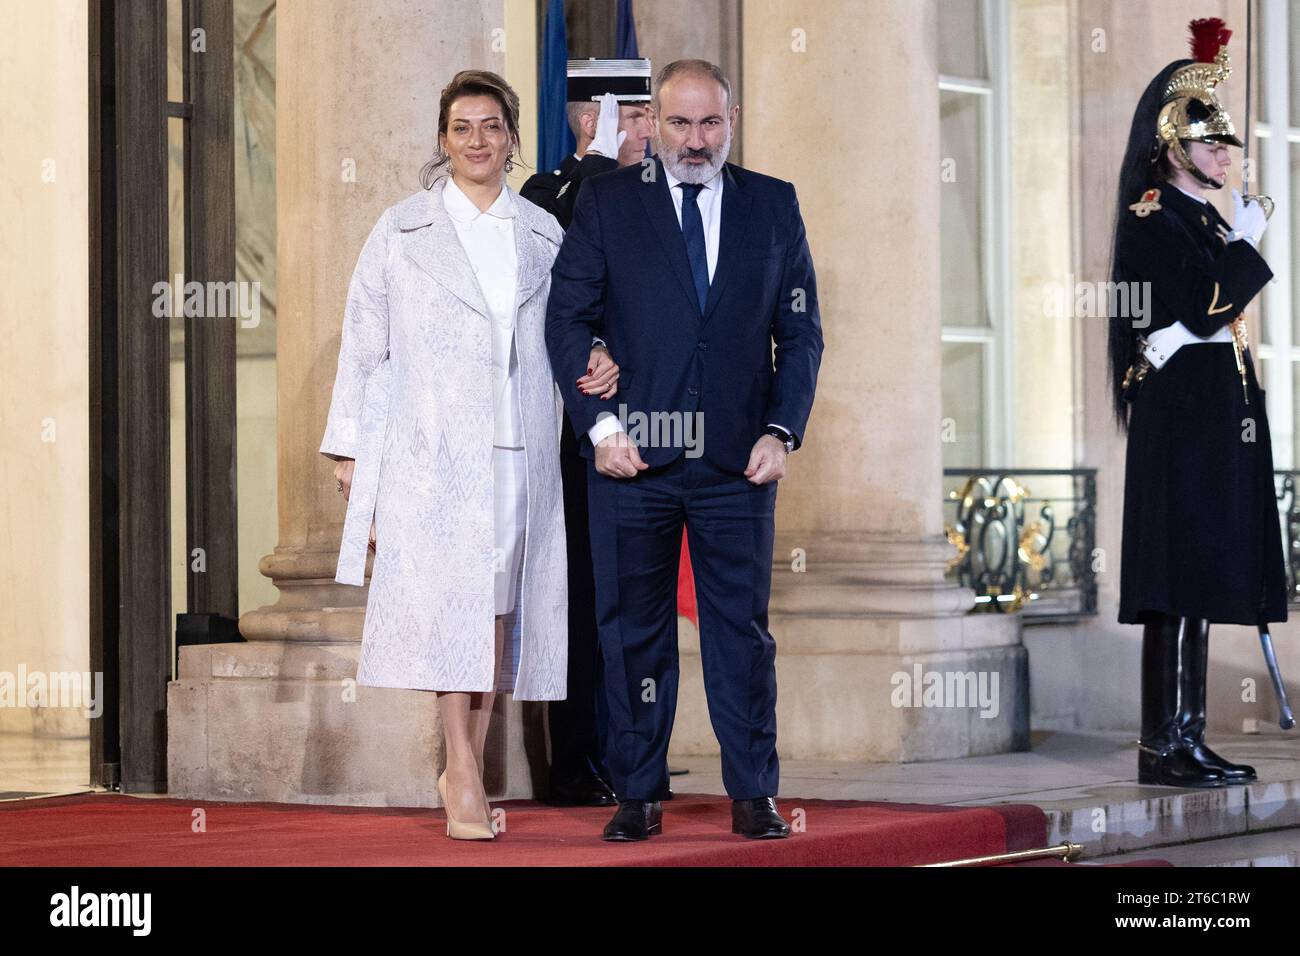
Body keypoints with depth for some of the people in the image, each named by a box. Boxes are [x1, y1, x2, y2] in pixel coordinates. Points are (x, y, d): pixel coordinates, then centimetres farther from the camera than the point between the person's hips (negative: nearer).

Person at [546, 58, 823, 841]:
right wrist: (598, 425, -8)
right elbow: (568, 318, 1)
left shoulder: (774, 205, 8)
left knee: (744, 628, 3)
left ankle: (754, 796, 9)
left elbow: (801, 332, 8)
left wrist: (782, 430, -4)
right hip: (633, 454, -1)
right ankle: (639, 795, 11)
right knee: (634, 630, 4)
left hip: (739, 457, 1)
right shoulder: (607, 202, 4)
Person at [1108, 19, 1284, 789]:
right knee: (1181, 580, -11)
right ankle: (1166, 744, -10)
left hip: (1219, 419, 10)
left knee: (1202, 581, 8)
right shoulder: (1154, 222, -9)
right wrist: (1246, 244, -11)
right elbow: (1203, 313, -19)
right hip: (1183, 418, -10)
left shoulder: (1207, 220, 19)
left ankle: (1185, 736, 10)